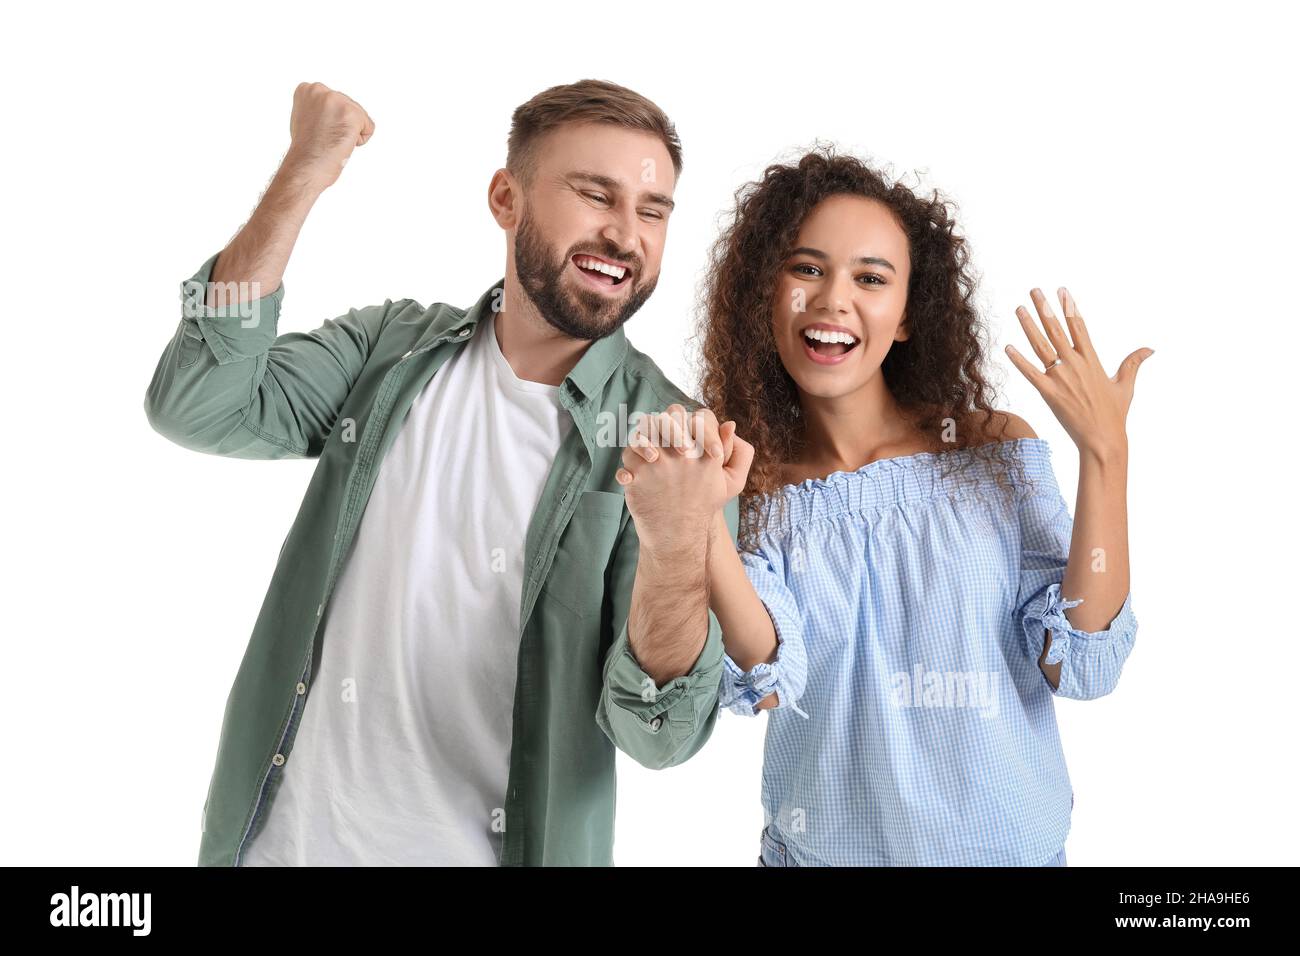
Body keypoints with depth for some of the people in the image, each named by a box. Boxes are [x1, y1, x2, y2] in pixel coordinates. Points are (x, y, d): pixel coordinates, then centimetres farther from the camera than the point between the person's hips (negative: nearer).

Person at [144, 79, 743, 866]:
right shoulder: (390, 349, -2)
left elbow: (661, 737, -19)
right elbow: (198, 410, -15)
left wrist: (676, 549, -37)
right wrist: (303, 176, -19)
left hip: (486, 847, -2)